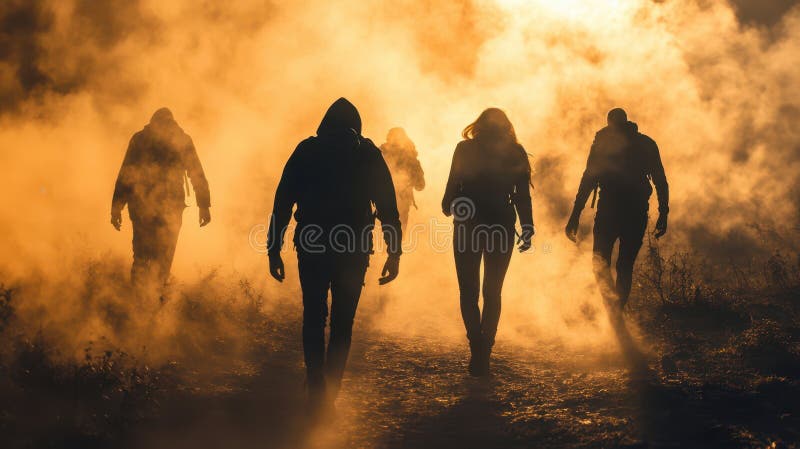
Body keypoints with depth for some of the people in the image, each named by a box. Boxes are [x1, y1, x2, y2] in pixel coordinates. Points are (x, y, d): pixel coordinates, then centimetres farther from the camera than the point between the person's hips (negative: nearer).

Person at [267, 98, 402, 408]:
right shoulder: (368, 154, 4)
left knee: (313, 316, 12)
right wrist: (394, 252, 1)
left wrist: (274, 250, 4)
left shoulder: (306, 151, 5)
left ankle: (317, 389, 3)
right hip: (354, 250, 0)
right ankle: (329, 392, 5)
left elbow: (283, 201, 1)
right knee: (342, 322, 10)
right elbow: (387, 204, -1)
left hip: (312, 246, 0)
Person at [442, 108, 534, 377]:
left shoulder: (465, 149, -3)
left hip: (468, 226, -2)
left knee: (469, 292, 6)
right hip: (502, 228, 2)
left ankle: (478, 348, -10)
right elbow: (522, 196, 0)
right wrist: (527, 229, 3)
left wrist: (448, 207, 16)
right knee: (492, 293, 12)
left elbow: (452, 186, -3)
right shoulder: (515, 153, 2)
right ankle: (484, 352, 9)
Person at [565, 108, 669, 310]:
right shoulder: (646, 143, 11)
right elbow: (660, 181, 5)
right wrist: (663, 214, 8)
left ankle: (613, 305, -19)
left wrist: (575, 215, -4)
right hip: (637, 212, 3)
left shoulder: (602, 142, 4)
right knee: (625, 265, 15)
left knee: (600, 262, 4)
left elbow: (588, 179, -3)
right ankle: (619, 310, 14)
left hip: (609, 209, -3)